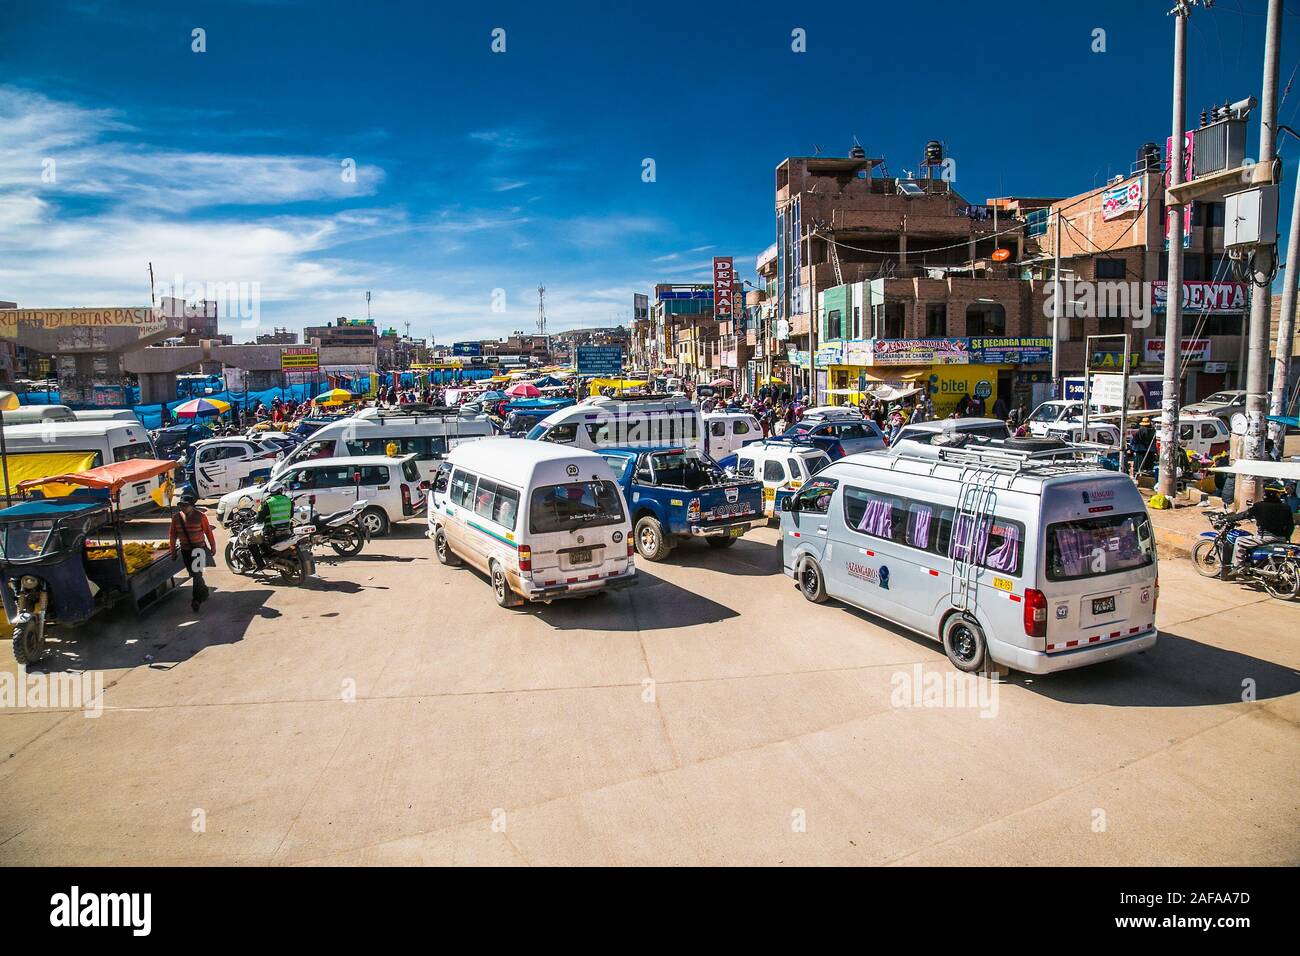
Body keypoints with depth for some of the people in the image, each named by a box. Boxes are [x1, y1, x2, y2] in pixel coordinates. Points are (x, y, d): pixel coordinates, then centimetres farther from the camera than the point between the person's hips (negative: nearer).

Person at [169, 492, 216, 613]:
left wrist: (213, 547, 1)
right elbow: (172, 534, 5)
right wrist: (173, 550, 7)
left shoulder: (200, 516, -12)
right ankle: (204, 592, 37)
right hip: (185, 550, 4)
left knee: (197, 574, -10)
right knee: (193, 574, 16)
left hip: (199, 549, -4)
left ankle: (197, 600, -6)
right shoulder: (176, 517, -3)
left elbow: (208, 532, -4)